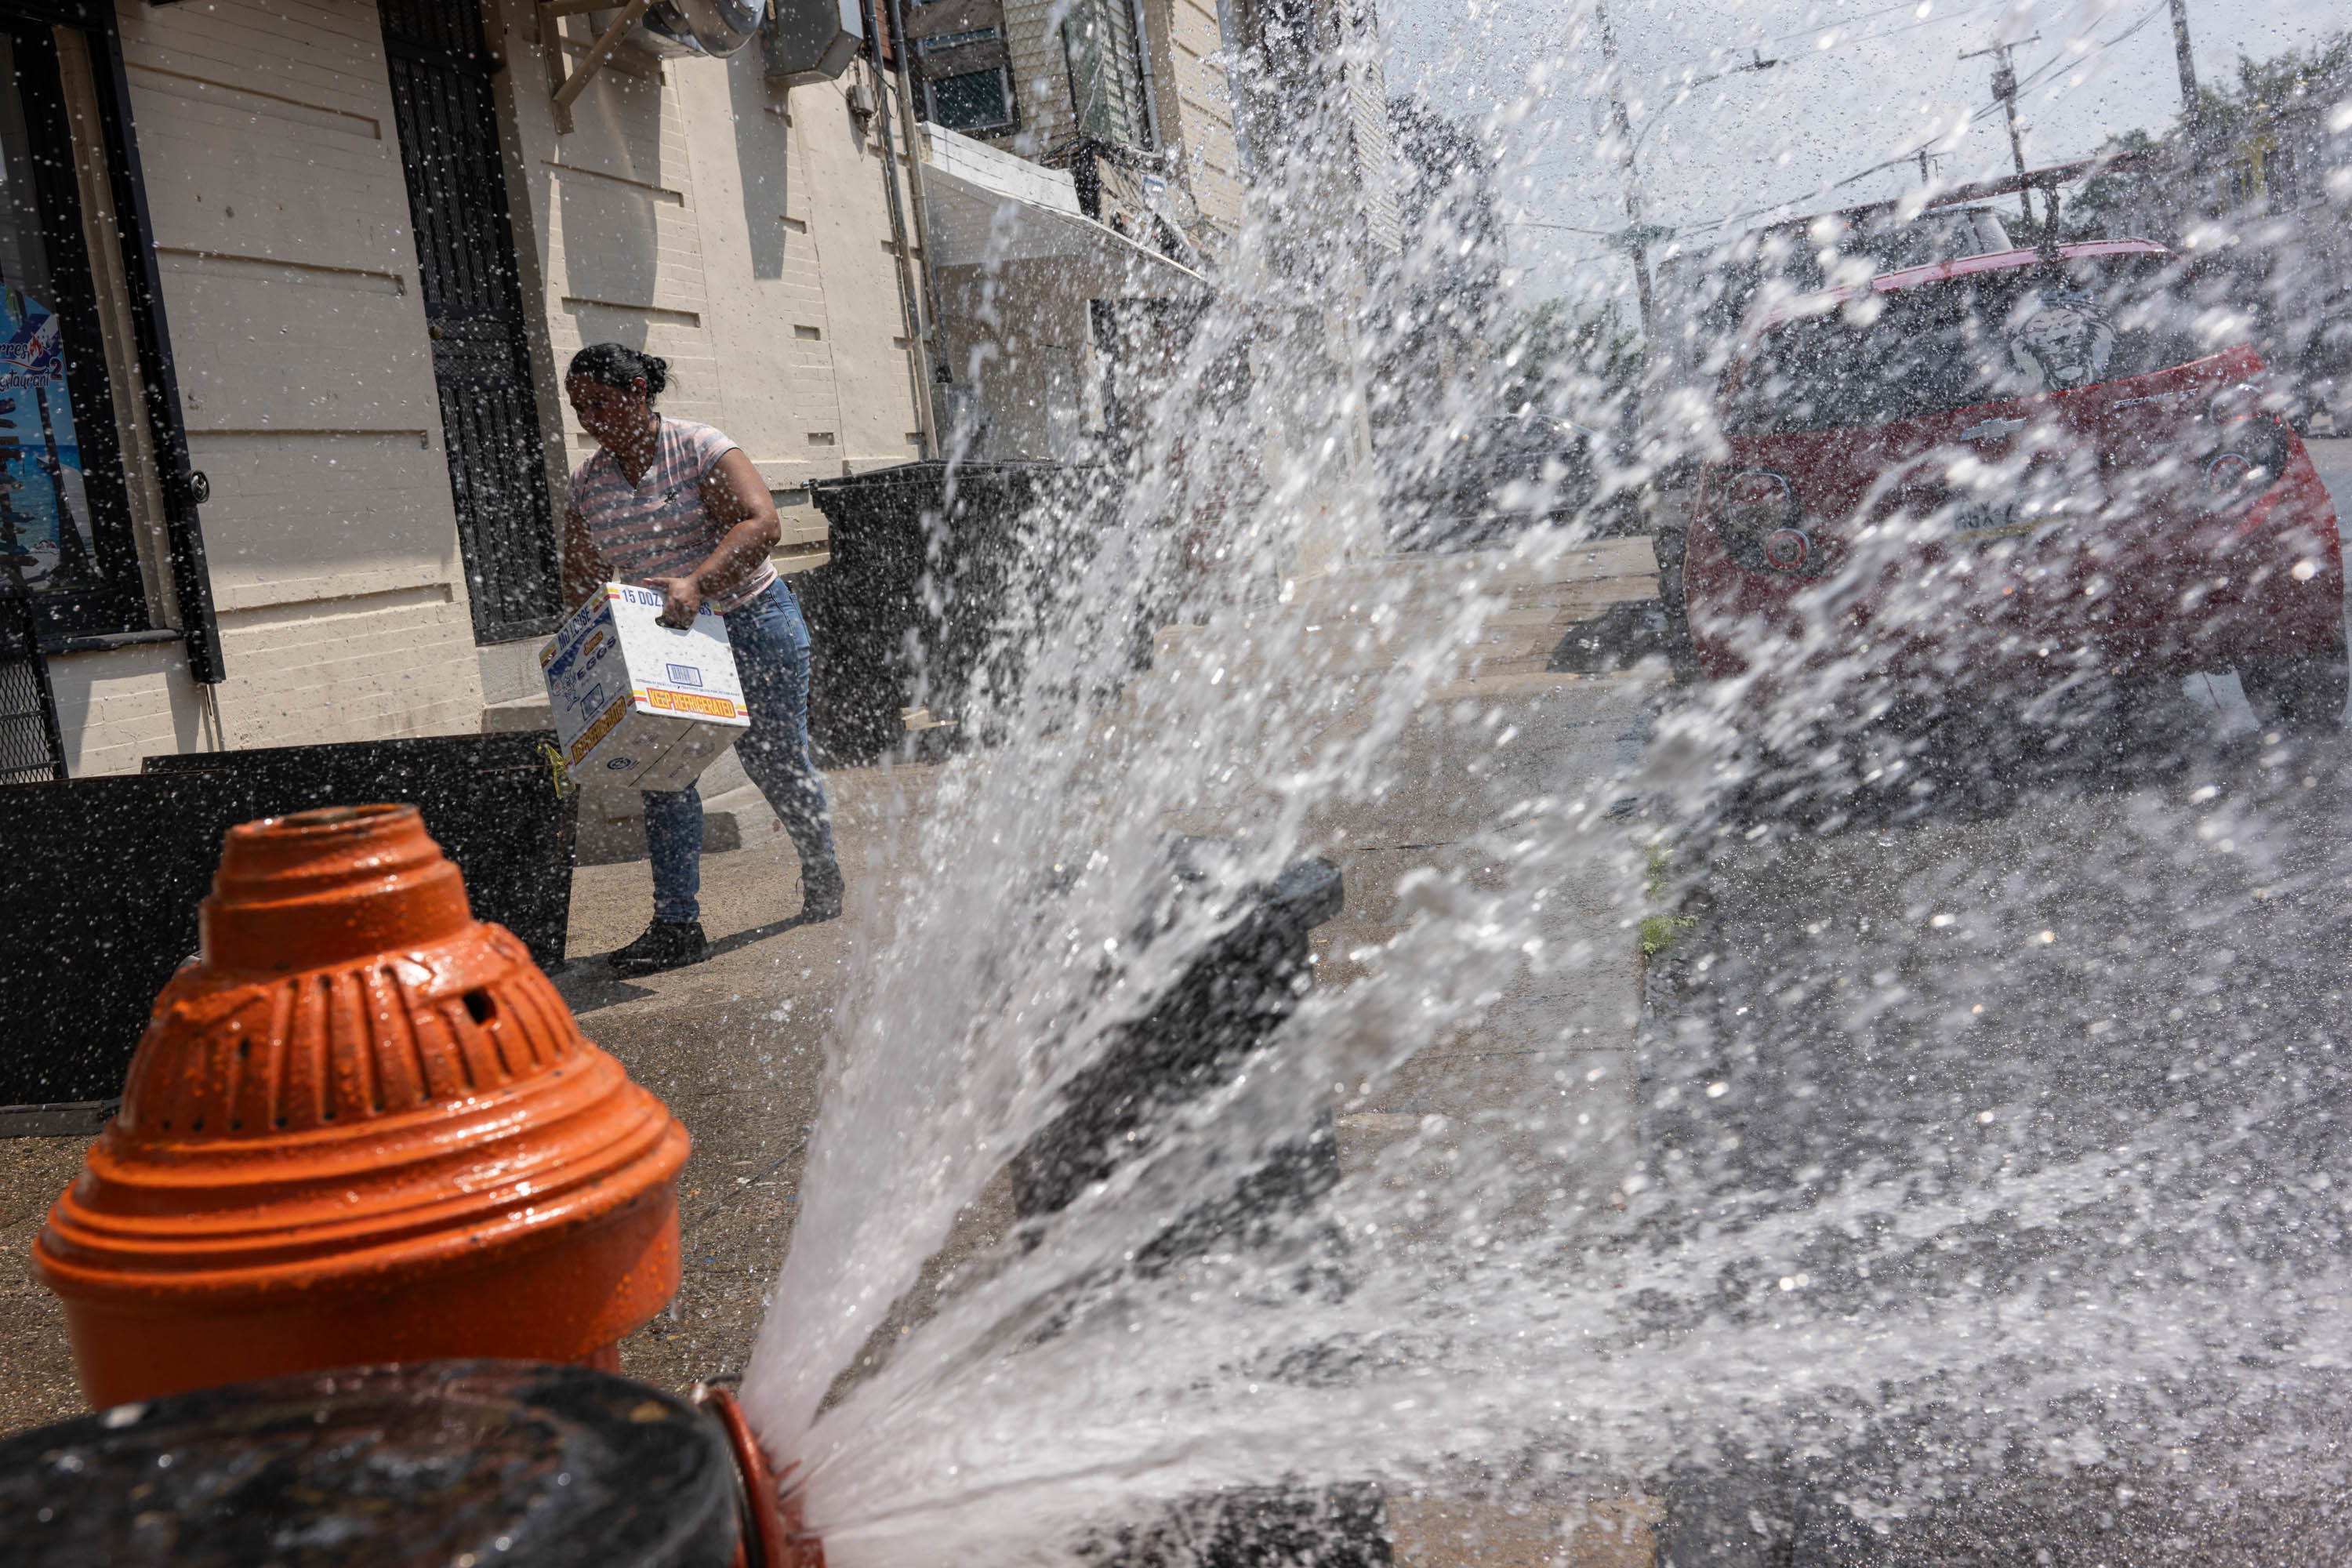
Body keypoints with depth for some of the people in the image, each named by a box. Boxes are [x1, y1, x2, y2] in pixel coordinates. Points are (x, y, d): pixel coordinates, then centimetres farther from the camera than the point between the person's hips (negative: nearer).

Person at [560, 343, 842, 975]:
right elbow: (580, 579, 8)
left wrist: (696, 582, -39)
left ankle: (822, 873, 32)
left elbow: (762, 525, -27)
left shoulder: (701, 449, -14)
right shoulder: (588, 484, 3)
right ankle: (676, 924, -3)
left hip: (750, 621, -5)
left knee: (777, 763, 7)